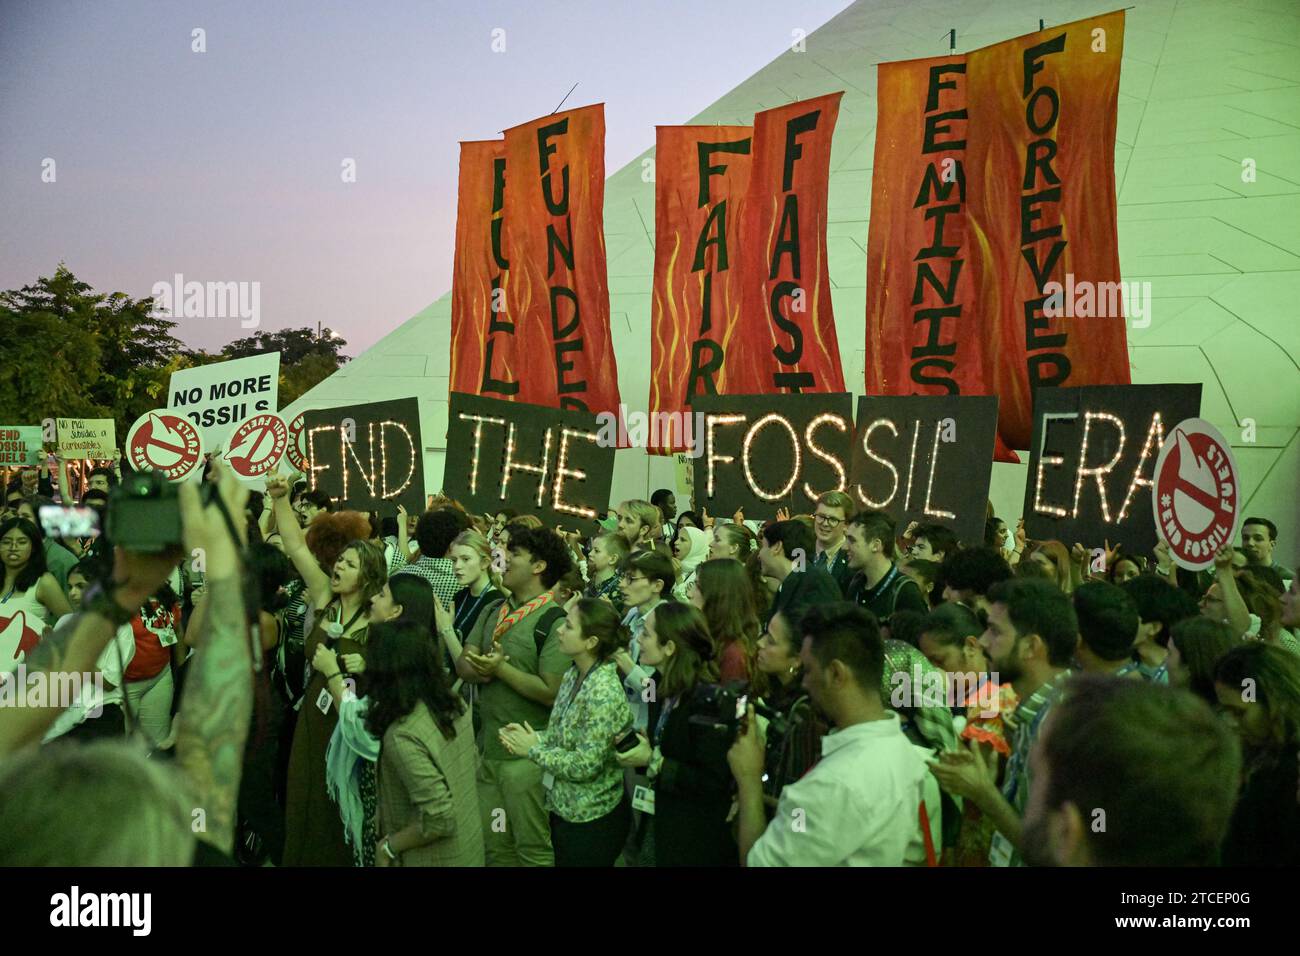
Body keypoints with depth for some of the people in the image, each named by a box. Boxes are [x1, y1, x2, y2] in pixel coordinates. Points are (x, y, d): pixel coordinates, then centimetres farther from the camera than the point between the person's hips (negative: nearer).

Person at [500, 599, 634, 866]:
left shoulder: (604, 692, -26)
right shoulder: (573, 675, 1)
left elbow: (585, 765, -25)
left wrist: (533, 749, -15)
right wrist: (530, 737, -7)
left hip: (592, 820, -8)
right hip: (563, 807, 8)